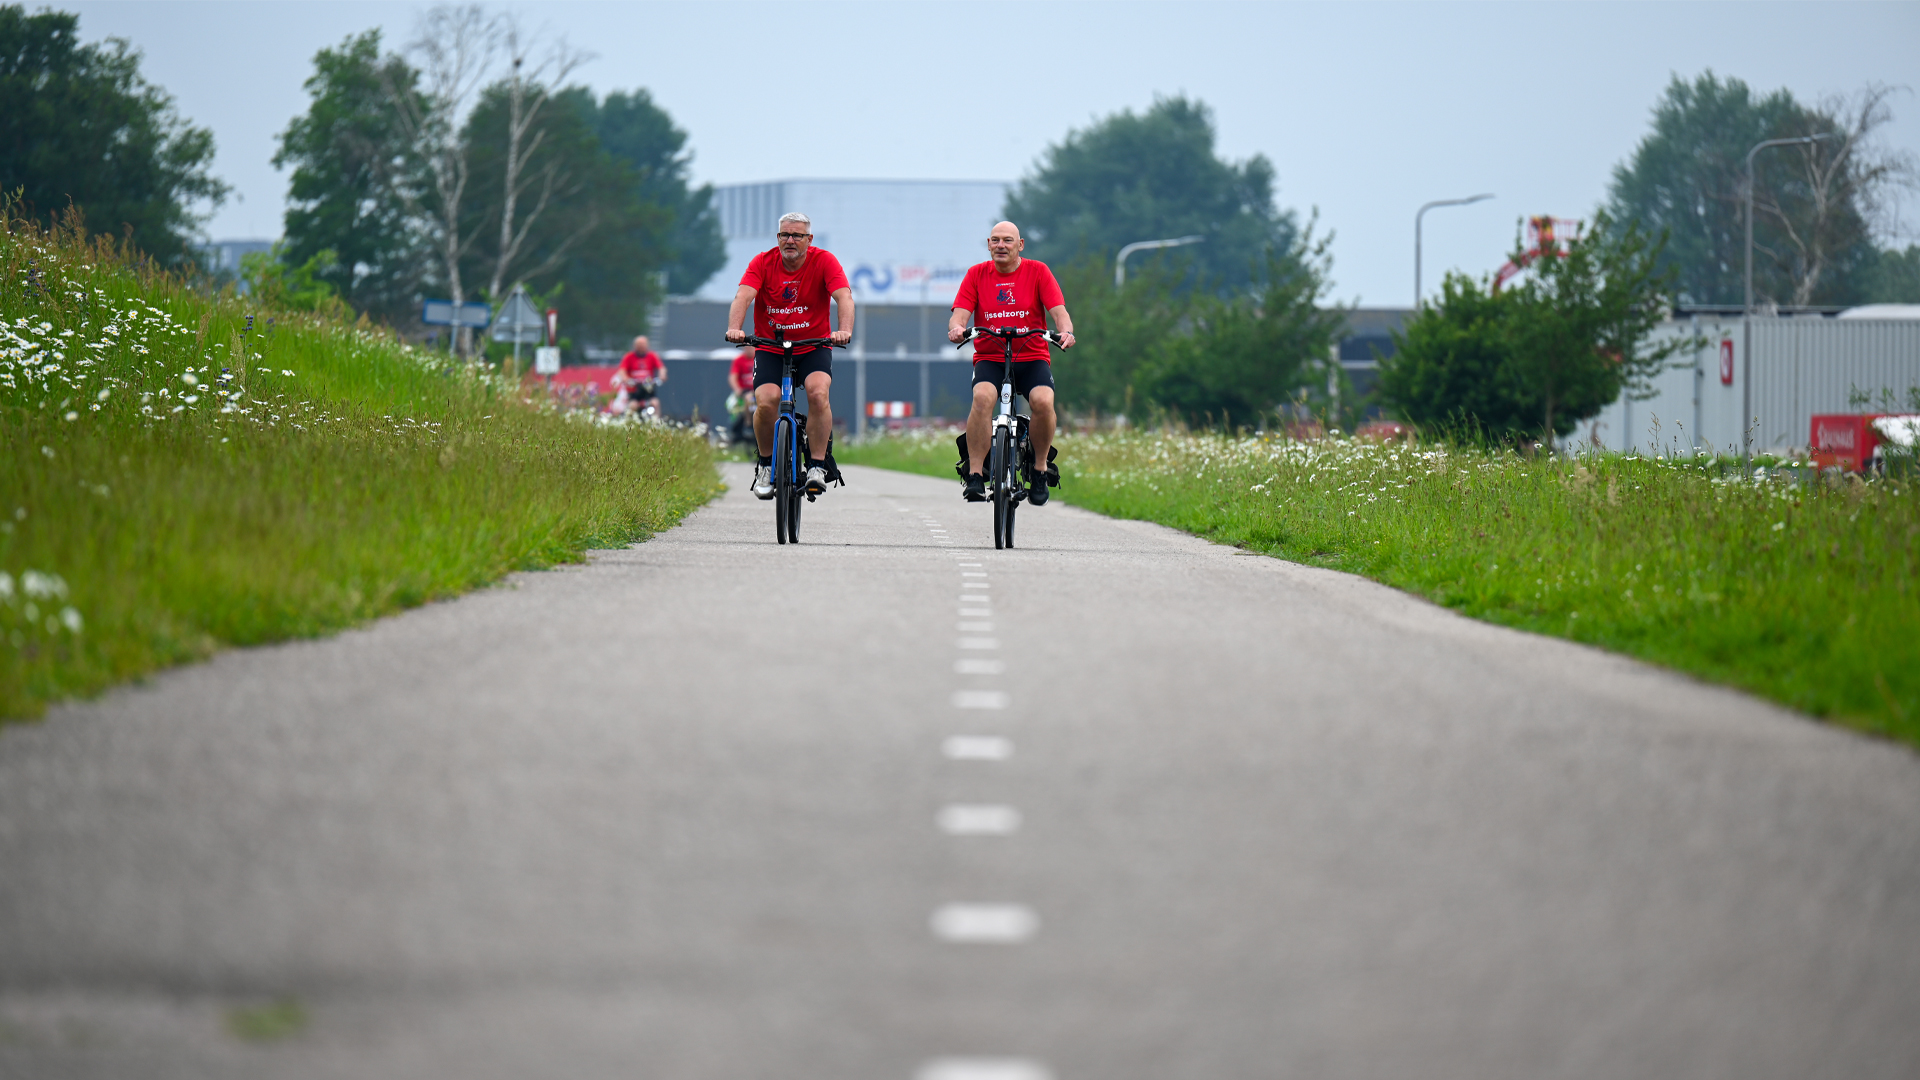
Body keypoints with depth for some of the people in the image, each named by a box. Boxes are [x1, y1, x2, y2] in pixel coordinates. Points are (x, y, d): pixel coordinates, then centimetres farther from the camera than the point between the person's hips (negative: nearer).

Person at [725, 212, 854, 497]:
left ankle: (817, 466, -18)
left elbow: (844, 296, -22)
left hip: (813, 348, -1)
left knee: (818, 392, -28)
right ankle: (766, 465, 4)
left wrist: (845, 330, -41)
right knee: (766, 401, -21)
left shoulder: (824, 261, -9)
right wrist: (734, 328, -41)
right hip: (770, 348, 1)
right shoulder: (763, 262, -8)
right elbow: (743, 295, -21)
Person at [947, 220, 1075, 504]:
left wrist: (1065, 331, -28)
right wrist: (956, 328, -28)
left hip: (1032, 357, 0)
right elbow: (960, 313, -4)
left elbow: (1058, 311, -6)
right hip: (989, 359, 0)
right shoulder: (977, 274, 5)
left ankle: (1041, 466, -4)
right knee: (983, 396, -32)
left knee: (1043, 401, -29)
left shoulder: (1037, 271, 2)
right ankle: (975, 474, -26)